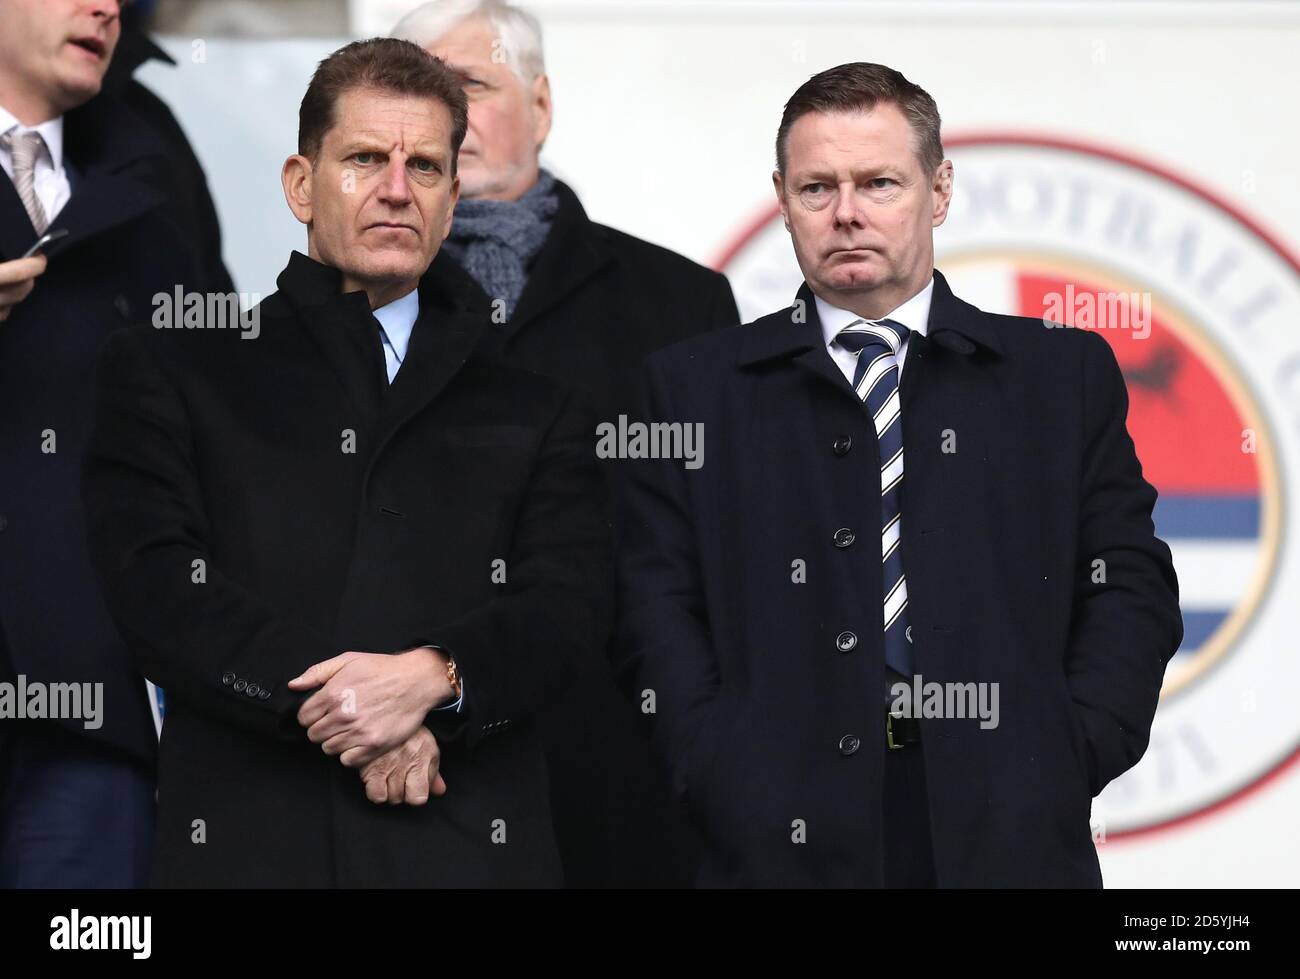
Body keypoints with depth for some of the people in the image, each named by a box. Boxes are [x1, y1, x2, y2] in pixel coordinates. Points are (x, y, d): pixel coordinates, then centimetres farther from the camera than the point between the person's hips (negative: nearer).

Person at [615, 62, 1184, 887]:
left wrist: (1065, 768, -6)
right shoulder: (695, 387, 11)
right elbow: (659, 608, 5)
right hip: (783, 840, 0)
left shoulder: (1065, 376, 12)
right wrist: (725, 780, -8)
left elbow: (1131, 590, 7)